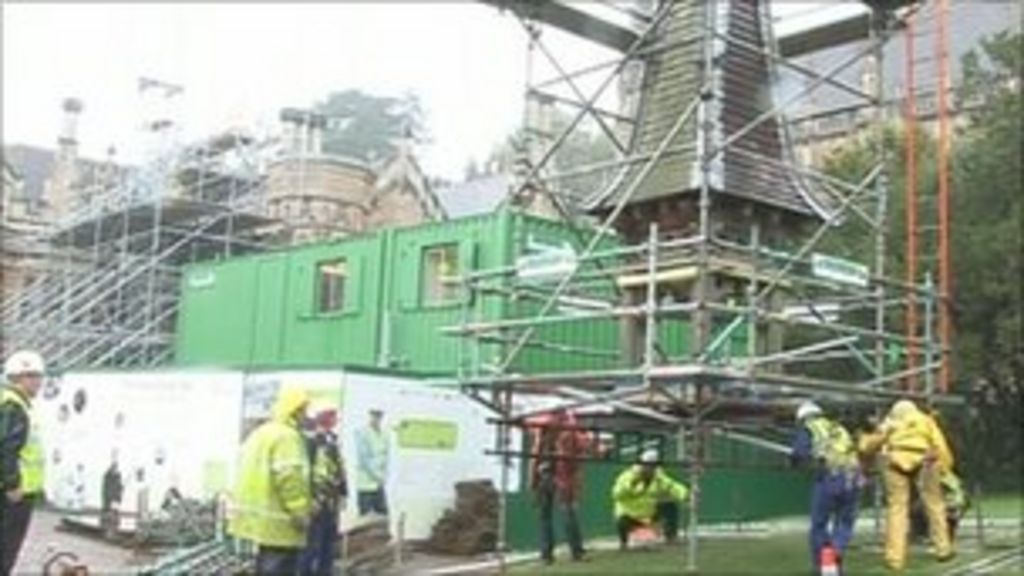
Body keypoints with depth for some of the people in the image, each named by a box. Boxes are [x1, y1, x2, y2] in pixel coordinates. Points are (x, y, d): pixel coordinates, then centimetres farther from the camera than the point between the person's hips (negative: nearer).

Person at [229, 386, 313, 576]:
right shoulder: (287, 436, -16)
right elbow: (289, 477, -26)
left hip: (259, 517, 11)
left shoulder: (261, 432, 17)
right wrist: (301, 511, -21)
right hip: (277, 521, -10)